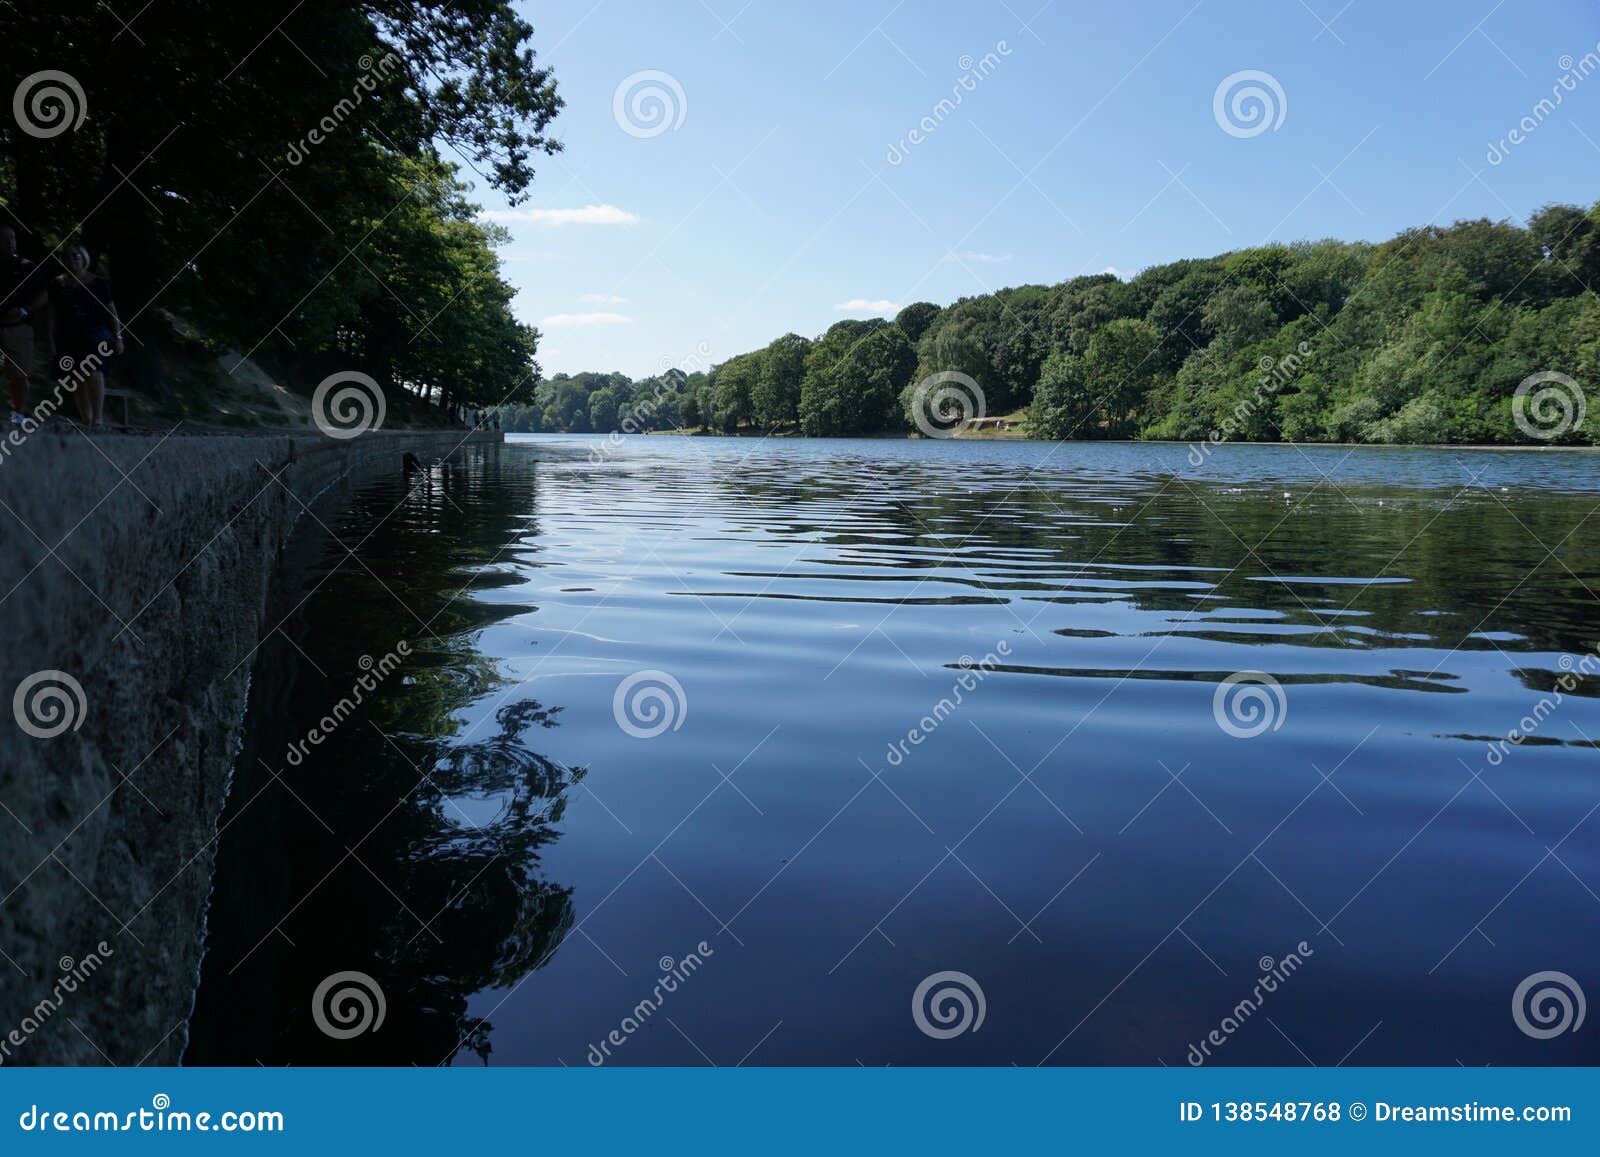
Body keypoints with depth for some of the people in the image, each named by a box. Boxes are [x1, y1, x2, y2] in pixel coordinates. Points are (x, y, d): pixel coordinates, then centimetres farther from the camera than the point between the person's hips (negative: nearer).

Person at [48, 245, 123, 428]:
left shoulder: (98, 283, 6)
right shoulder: (58, 285, 12)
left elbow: (112, 312, 8)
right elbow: (53, 315, 13)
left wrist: (118, 337, 3)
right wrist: (52, 339, 7)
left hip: (95, 335, -3)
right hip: (69, 337, 3)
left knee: (95, 372, -23)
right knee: (79, 380, 1)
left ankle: (98, 419, -25)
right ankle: (86, 423, 3)